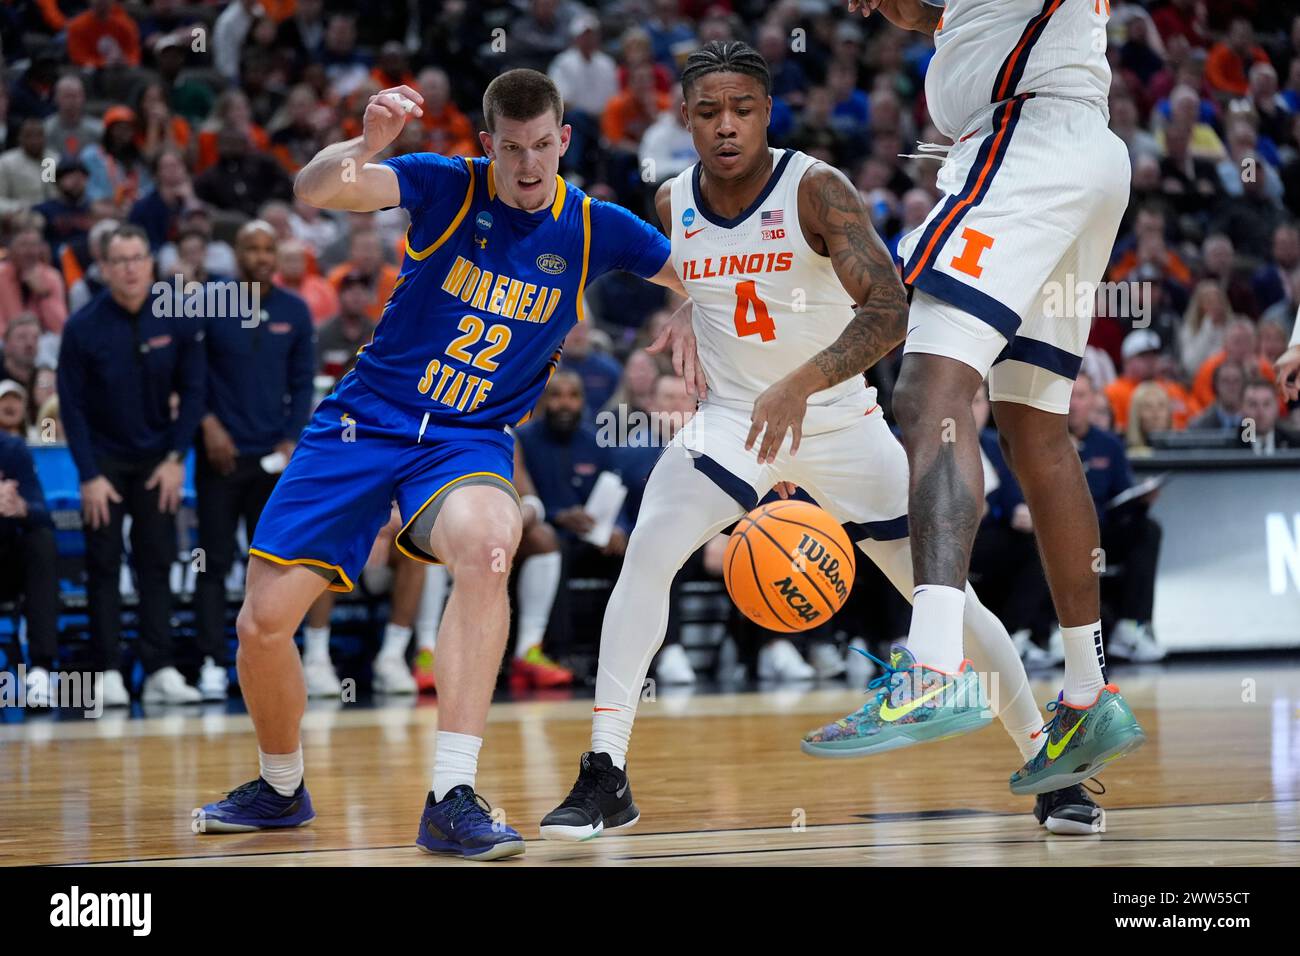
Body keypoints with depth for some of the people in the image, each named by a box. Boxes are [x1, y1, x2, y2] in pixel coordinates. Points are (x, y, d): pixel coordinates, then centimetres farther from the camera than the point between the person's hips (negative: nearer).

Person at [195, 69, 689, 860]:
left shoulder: (594, 230, -1)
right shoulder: (446, 186, -7)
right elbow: (314, 192, -23)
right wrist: (365, 146, -43)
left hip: (471, 440, 0)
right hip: (364, 421, 1)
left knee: (487, 543, -37)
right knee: (263, 622, -4)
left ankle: (452, 800, -36)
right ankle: (281, 788, 28)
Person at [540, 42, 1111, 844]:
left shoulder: (818, 191, -20)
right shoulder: (672, 205, -5)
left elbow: (890, 312, -33)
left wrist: (801, 384, -45)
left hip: (842, 420, -2)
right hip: (732, 417, 2)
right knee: (647, 554, -22)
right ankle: (605, 778, -20)